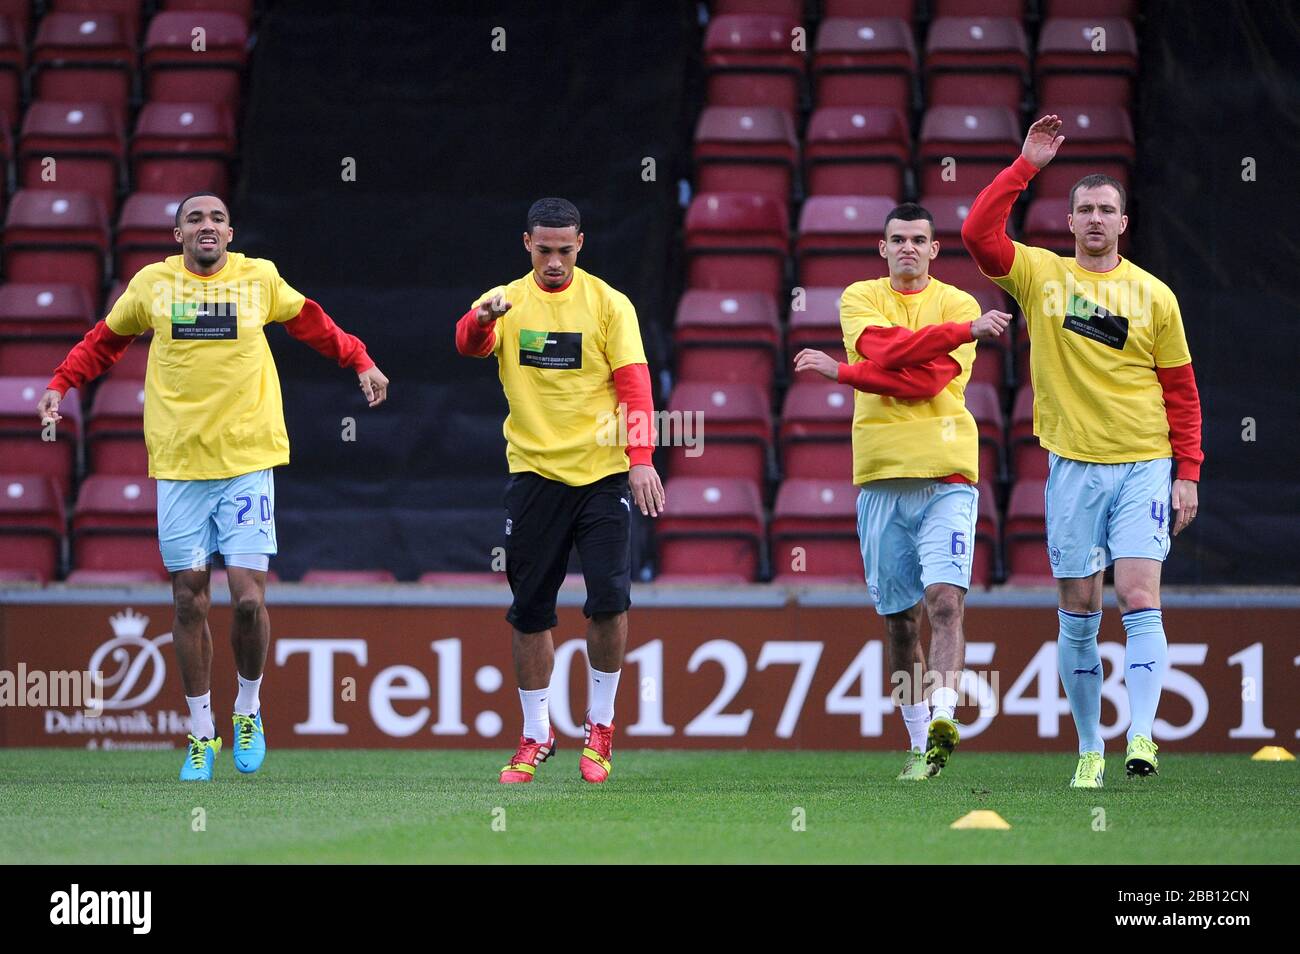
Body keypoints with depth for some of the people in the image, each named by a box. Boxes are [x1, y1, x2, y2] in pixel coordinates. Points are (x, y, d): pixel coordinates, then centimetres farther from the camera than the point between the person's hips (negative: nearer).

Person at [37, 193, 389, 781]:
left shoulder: (259, 279, 3)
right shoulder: (152, 284, 4)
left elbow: (309, 322, 20)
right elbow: (106, 339, 19)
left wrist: (359, 361, 13)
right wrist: (61, 384, 9)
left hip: (248, 462, -1)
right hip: (178, 467, 1)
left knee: (248, 598, -9)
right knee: (189, 601, 2)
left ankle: (248, 711, 16)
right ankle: (201, 737, 13)